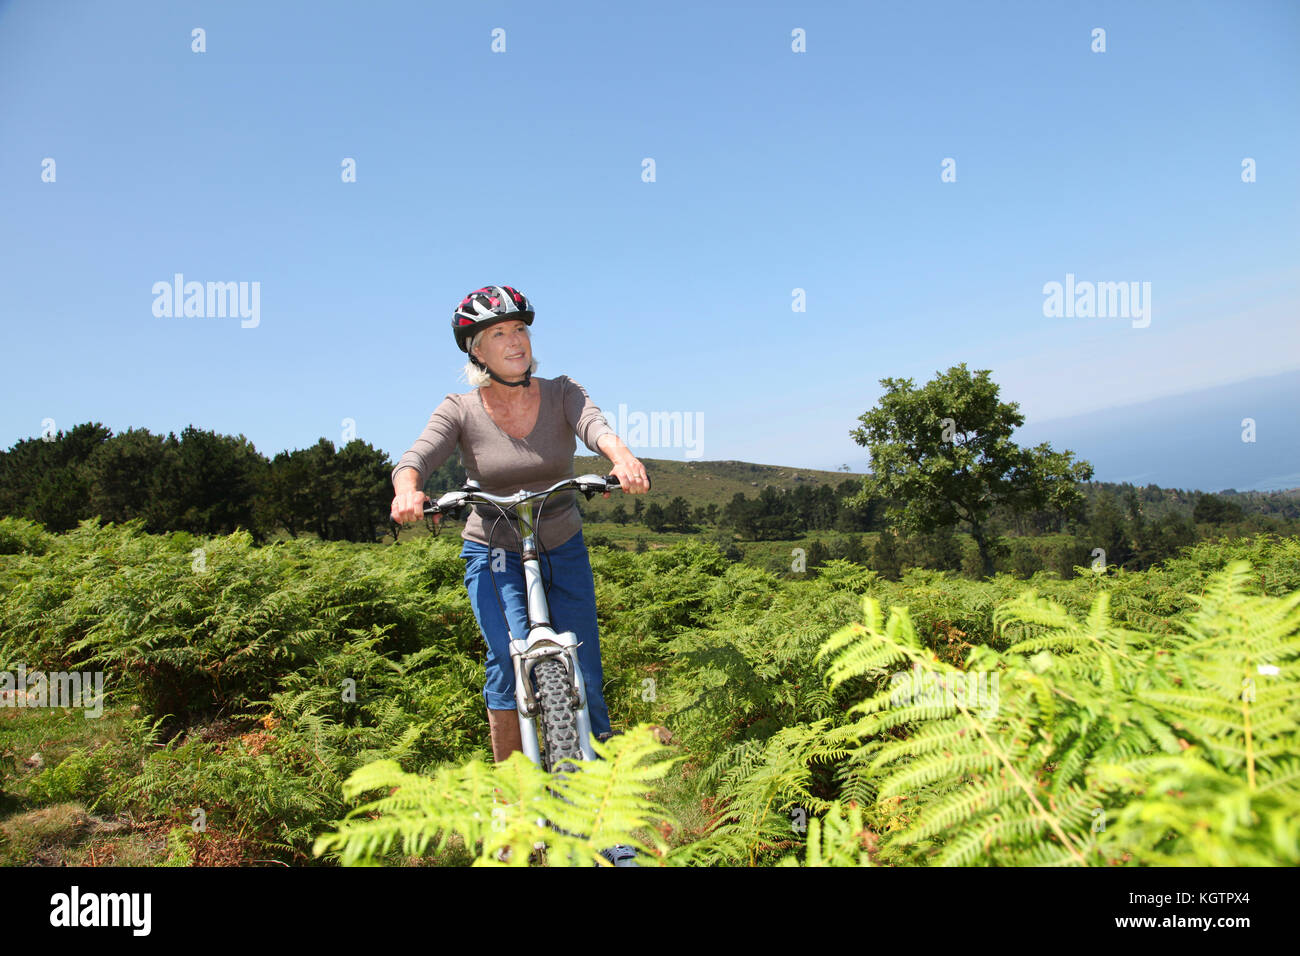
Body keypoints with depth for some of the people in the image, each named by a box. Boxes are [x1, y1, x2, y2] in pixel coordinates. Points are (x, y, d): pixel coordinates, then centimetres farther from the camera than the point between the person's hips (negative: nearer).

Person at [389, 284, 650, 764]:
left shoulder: (561, 394, -6)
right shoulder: (460, 410, -8)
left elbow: (596, 427, -25)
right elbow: (416, 457, -23)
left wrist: (622, 458, -49)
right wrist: (407, 491, -47)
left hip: (563, 550, 2)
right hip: (494, 554, -1)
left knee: (583, 676, 2)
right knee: (511, 658, -21)